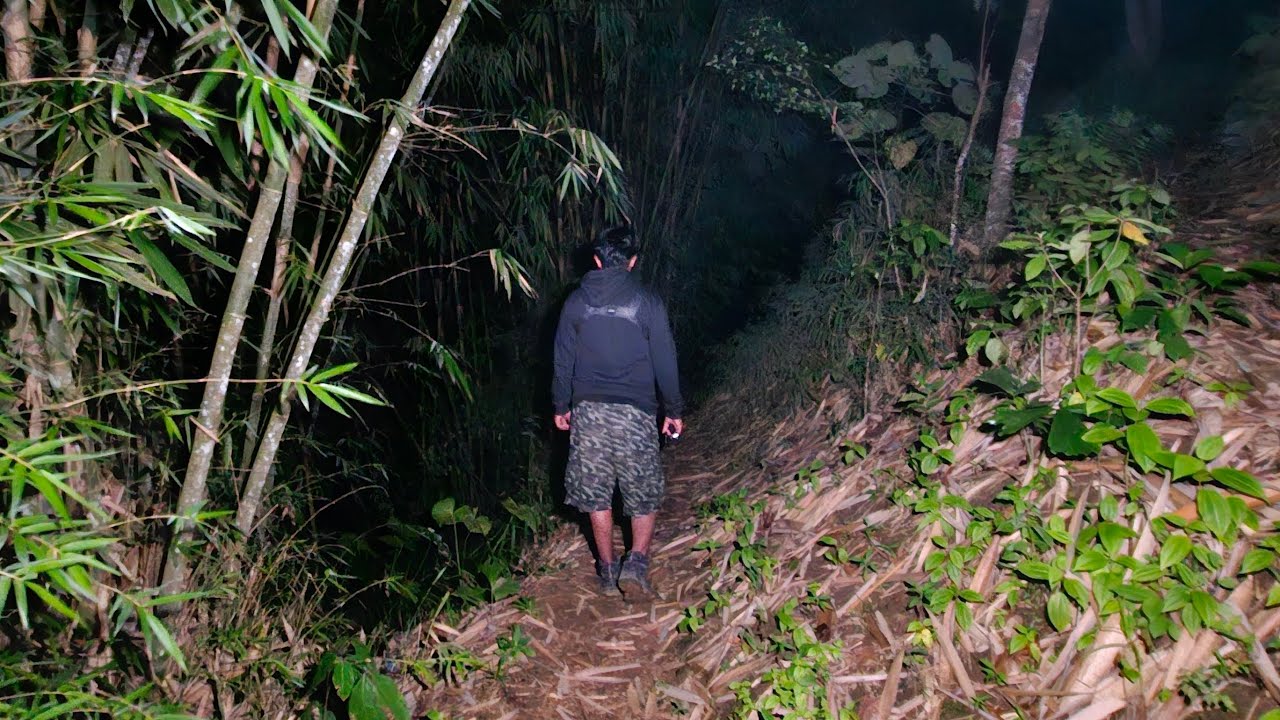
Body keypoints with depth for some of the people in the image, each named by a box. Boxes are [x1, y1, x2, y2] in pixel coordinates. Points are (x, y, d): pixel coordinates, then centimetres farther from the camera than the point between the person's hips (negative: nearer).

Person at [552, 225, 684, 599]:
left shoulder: (576, 302, 4)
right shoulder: (647, 303, -3)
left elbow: (563, 359, 8)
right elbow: (665, 362, -1)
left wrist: (561, 405, 18)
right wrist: (673, 410, 9)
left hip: (588, 410, 2)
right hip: (635, 413, -2)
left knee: (596, 494, 12)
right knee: (645, 492, 12)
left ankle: (607, 571, 19)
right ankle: (637, 562, 0)